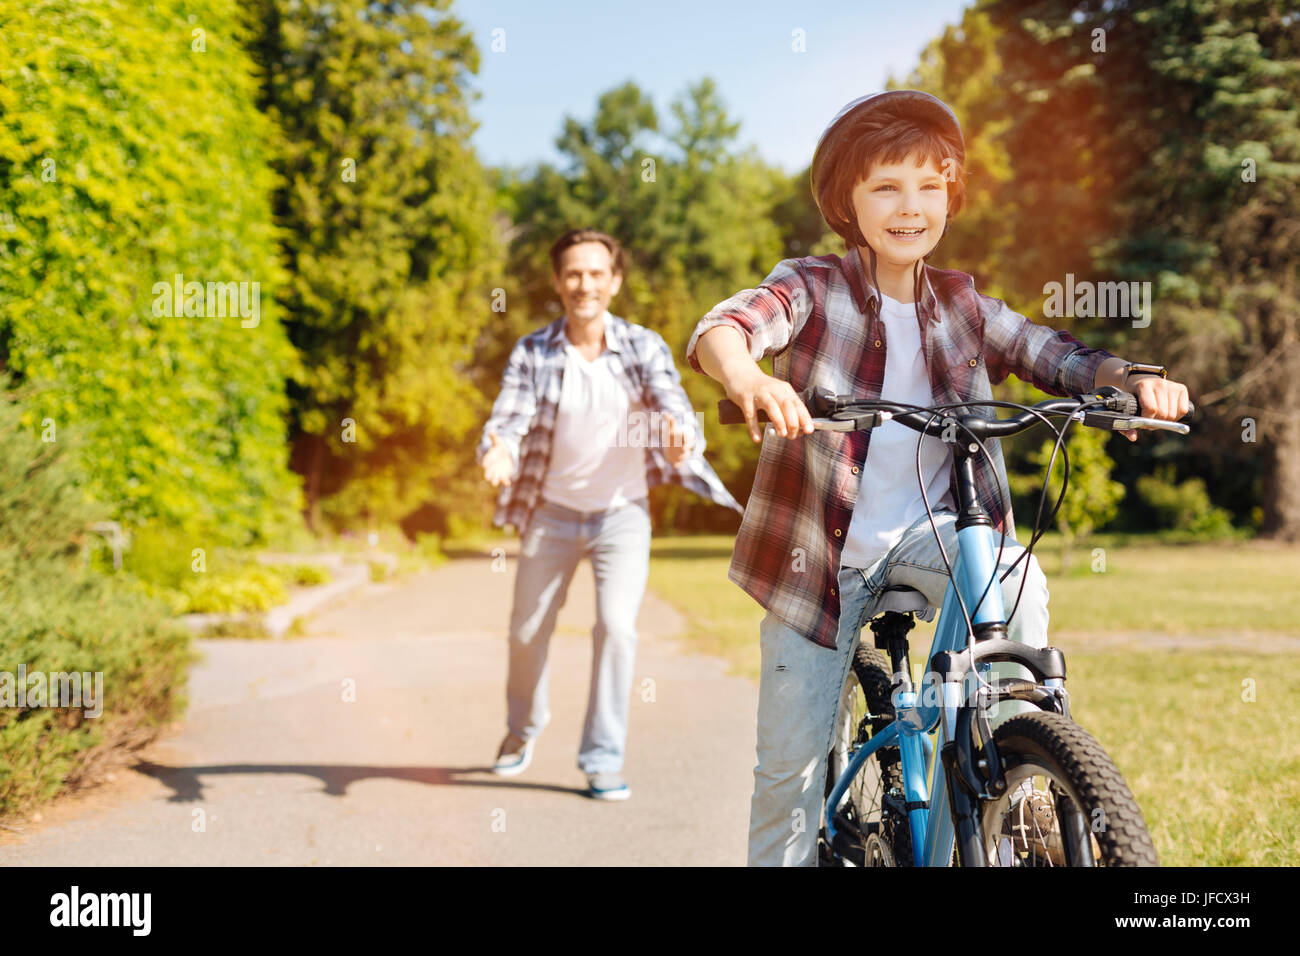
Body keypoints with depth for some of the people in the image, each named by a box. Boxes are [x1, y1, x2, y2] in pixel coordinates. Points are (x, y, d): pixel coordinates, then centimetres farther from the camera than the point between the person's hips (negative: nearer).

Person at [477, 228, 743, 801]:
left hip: (623, 511, -1)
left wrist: (680, 441, -47)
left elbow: (677, 410, -23)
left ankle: (603, 758, -4)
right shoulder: (532, 353, -10)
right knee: (527, 631, 12)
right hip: (553, 512, 1)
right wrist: (498, 452, -41)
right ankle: (523, 726, 41)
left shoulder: (644, 347, -11)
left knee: (617, 625, -18)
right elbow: (508, 420, -17)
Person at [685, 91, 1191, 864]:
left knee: (1017, 585, -29)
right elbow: (724, 327, -28)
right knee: (793, 763, 1)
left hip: (925, 531, 2)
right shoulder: (815, 288, -10)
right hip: (822, 554, -2)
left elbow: (1052, 354, -2)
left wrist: (1131, 379, -24)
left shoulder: (960, 306, 2)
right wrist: (748, 379, -52)